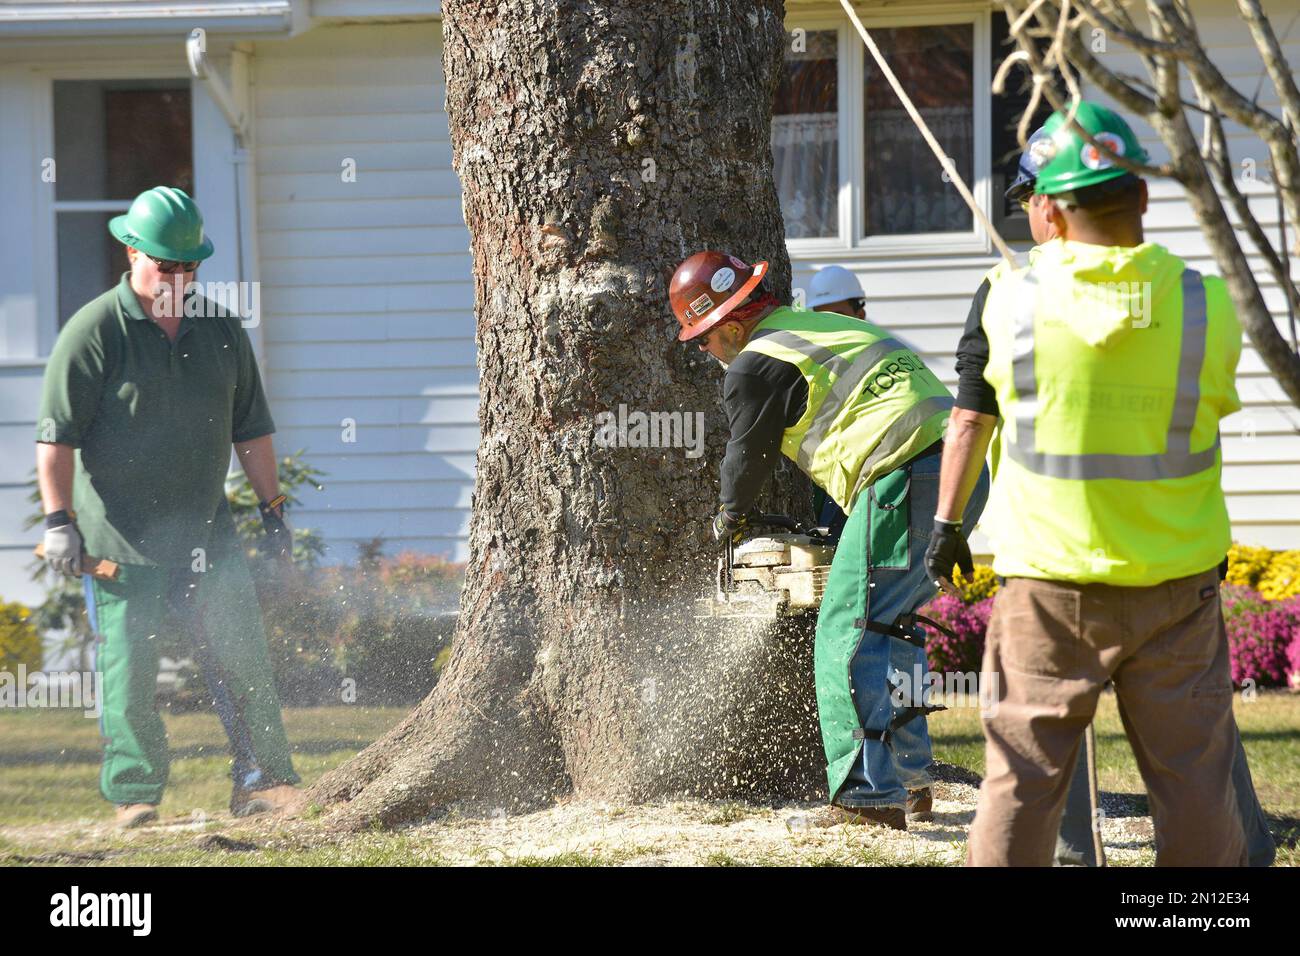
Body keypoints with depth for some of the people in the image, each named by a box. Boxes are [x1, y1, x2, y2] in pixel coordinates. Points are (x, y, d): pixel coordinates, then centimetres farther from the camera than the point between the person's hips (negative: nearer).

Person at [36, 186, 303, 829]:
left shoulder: (220, 331, 9)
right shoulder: (94, 332, -8)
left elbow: (251, 428, 17)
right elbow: (57, 435, -9)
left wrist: (273, 509, 15)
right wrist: (59, 521, -15)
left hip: (206, 534, 5)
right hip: (120, 542, -4)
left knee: (244, 661, 2)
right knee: (129, 669, -2)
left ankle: (264, 781, 8)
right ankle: (134, 797, 4)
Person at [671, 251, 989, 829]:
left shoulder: (753, 367, 0)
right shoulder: (826, 326, 27)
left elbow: (748, 461, 14)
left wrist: (729, 520, 35)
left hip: (904, 482, -9)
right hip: (965, 470, 9)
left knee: (850, 638, -6)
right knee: (892, 627, 22)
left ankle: (869, 797, -11)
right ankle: (909, 782, 25)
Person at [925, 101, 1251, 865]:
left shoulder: (1012, 297, -7)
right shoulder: (1205, 307, -8)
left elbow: (972, 415, 5)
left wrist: (947, 522, 18)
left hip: (1048, 583, 0)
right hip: (1176, 583, 0)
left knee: (1024, 776, 8)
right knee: (1194, 780, 6)